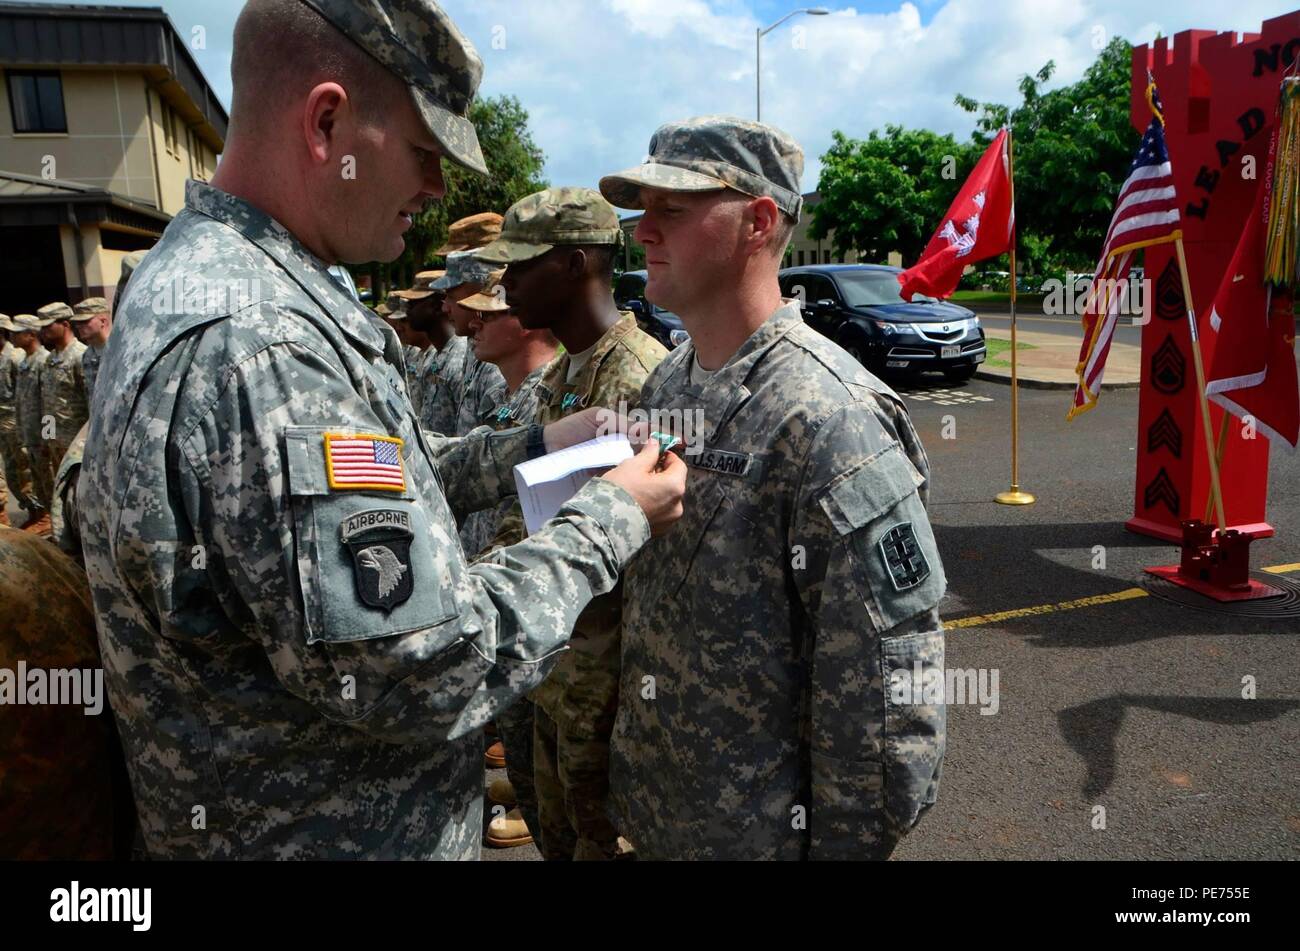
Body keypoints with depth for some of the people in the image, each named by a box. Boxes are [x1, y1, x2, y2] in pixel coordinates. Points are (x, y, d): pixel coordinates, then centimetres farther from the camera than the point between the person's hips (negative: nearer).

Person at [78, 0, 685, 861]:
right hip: (336, 835, -9)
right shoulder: (256, 348, -31)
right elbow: (434, 674, -29)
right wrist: (611, 522, -17)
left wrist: (534, 449, 3)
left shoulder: (204, 274, 2)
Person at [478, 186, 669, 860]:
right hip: (552, 661, 9)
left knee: (602, 836, 12)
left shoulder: (642, 380, -22)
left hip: (606, 674, -9)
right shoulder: (558, 376, 9)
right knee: (557, 832, 25)